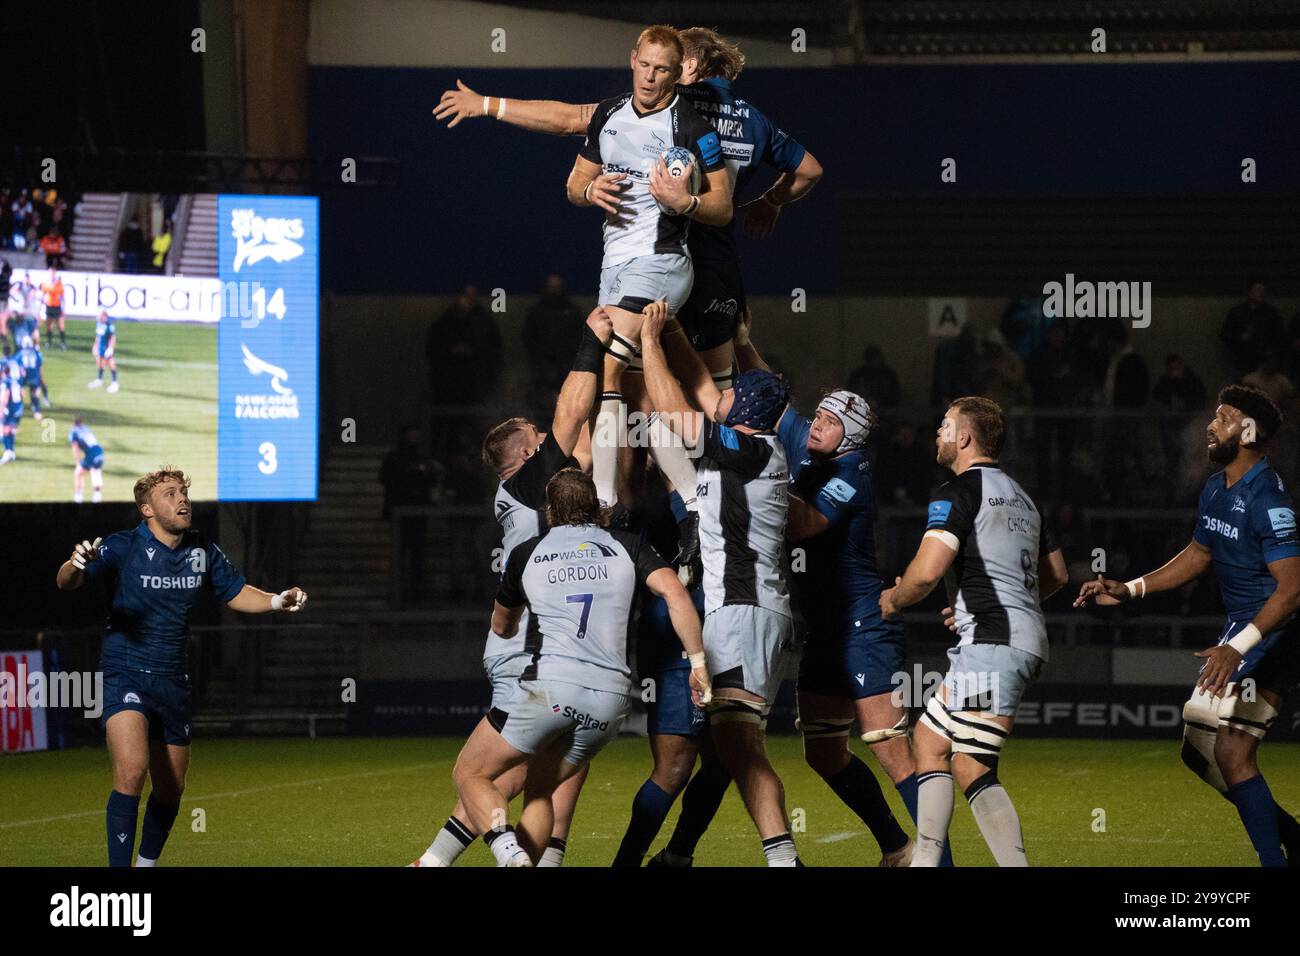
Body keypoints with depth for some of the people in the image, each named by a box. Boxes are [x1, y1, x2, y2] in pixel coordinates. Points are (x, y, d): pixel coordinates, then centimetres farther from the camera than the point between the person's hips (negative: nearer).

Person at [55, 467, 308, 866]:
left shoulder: (203, 552, 5)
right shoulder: (123, 548, -12)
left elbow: (235, 593, 19)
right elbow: (67, 582, -25)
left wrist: (277, 601, -1)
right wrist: (75, 567, -50)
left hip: (174, 683, 6)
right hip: (126, 678, -6)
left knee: (170, 788, 13)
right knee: (132, 769, -26)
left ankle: (148, 862, 36)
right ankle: (119, 866, -24)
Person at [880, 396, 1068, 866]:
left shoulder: (958, 493, -7)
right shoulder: (1019, 496, 22)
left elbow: (927, 571, -19)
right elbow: (1056, 573, 29)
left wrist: (893, 599, 2)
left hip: (991, 641, -10)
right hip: (1025, 637, 10)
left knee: (972, 770, -13)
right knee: (929, 737, 14)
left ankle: (1016, 865, -20)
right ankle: (926, 860, 9)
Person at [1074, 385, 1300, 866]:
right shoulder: (1215, 490, 9)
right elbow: (1197, 555, 25)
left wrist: (1239, 647, -33)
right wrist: (1130, 589, 16)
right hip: (1239, 630, 10)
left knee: (1231, 751, -17)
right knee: (1198, 749, 11)